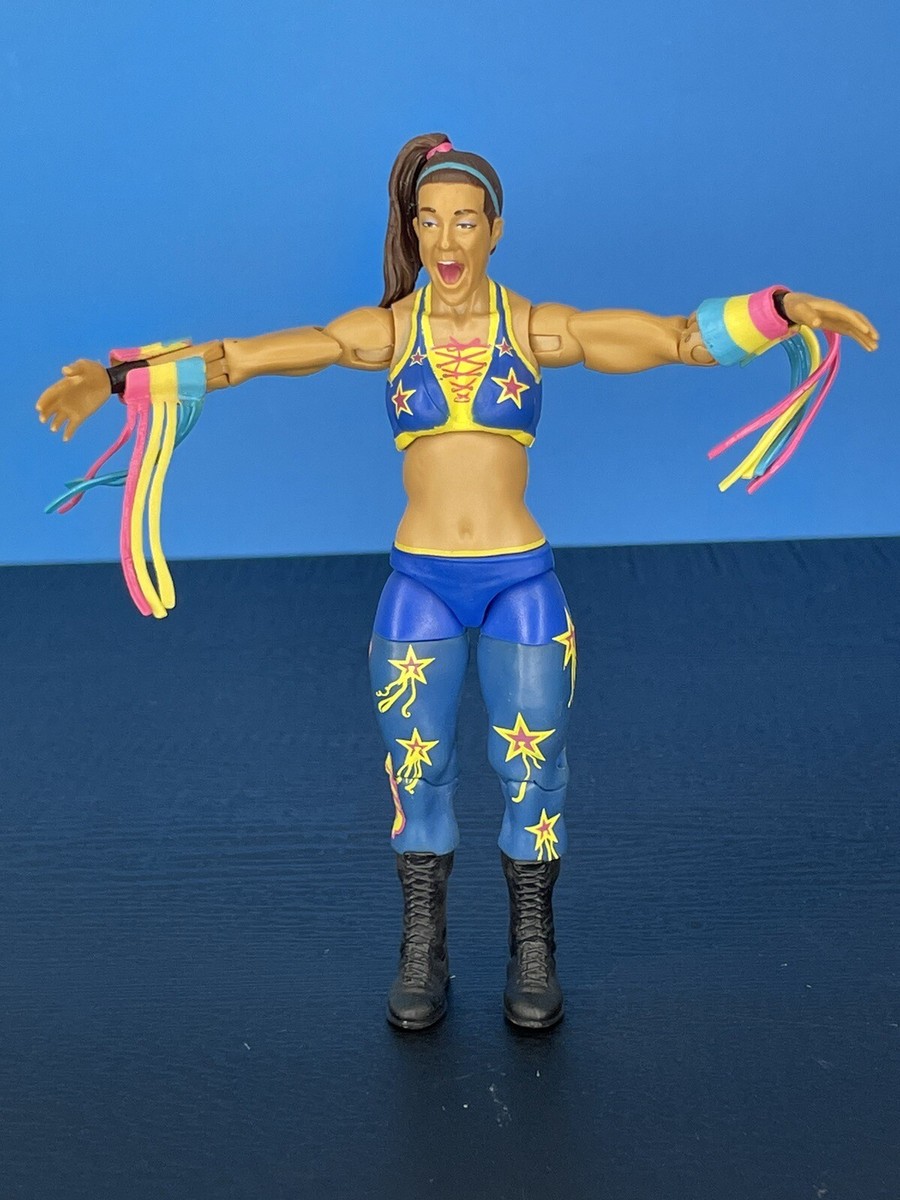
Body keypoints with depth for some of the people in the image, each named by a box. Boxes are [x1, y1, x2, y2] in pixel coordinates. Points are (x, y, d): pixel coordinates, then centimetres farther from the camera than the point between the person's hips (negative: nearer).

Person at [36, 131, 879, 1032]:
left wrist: (783, 308, -22)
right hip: (419, 587, 1)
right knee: (418, 777, 9)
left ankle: (533, 959, 26)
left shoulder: (537, 327, -1)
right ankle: (421, 960, 27)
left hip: (522, 584, 0)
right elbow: (236, 357, -6)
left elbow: (681, 337, -8)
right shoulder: (386, 331, -1)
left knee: (532, 775, 8)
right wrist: (115, 377, -14)